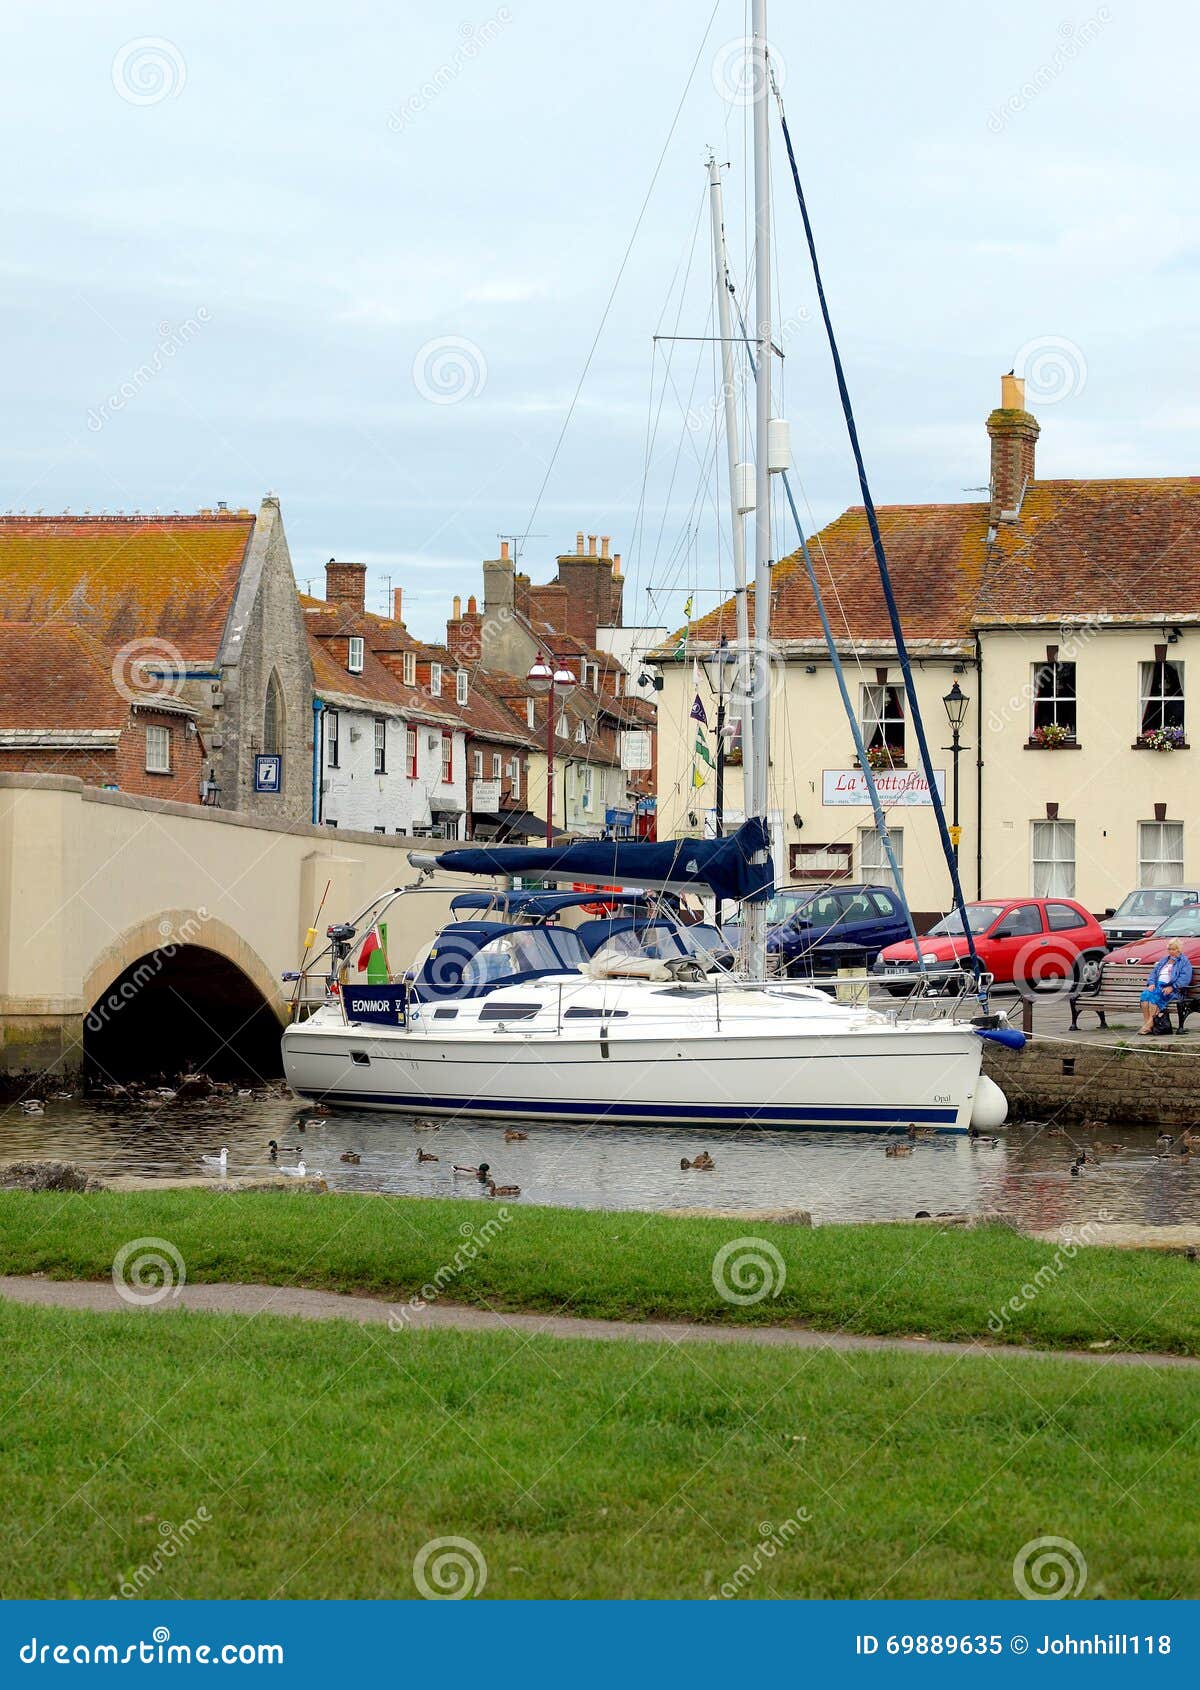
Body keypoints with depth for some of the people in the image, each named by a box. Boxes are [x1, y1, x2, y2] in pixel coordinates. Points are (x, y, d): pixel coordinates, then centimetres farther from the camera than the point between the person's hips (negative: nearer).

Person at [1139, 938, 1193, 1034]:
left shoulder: (1184, 962, 7)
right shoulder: (1164, 960, 28)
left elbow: (1185, 978, -7)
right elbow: (1154, 972, 23)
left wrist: (1172, 987, -18)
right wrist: (1151, 983, 1)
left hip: (1172, 989, -6)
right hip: (1158, 985, 6)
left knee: (1154, 996, -34)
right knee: (1145, 995, -26)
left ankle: (1150, 1024, -34)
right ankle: (1146, 1023, -32)